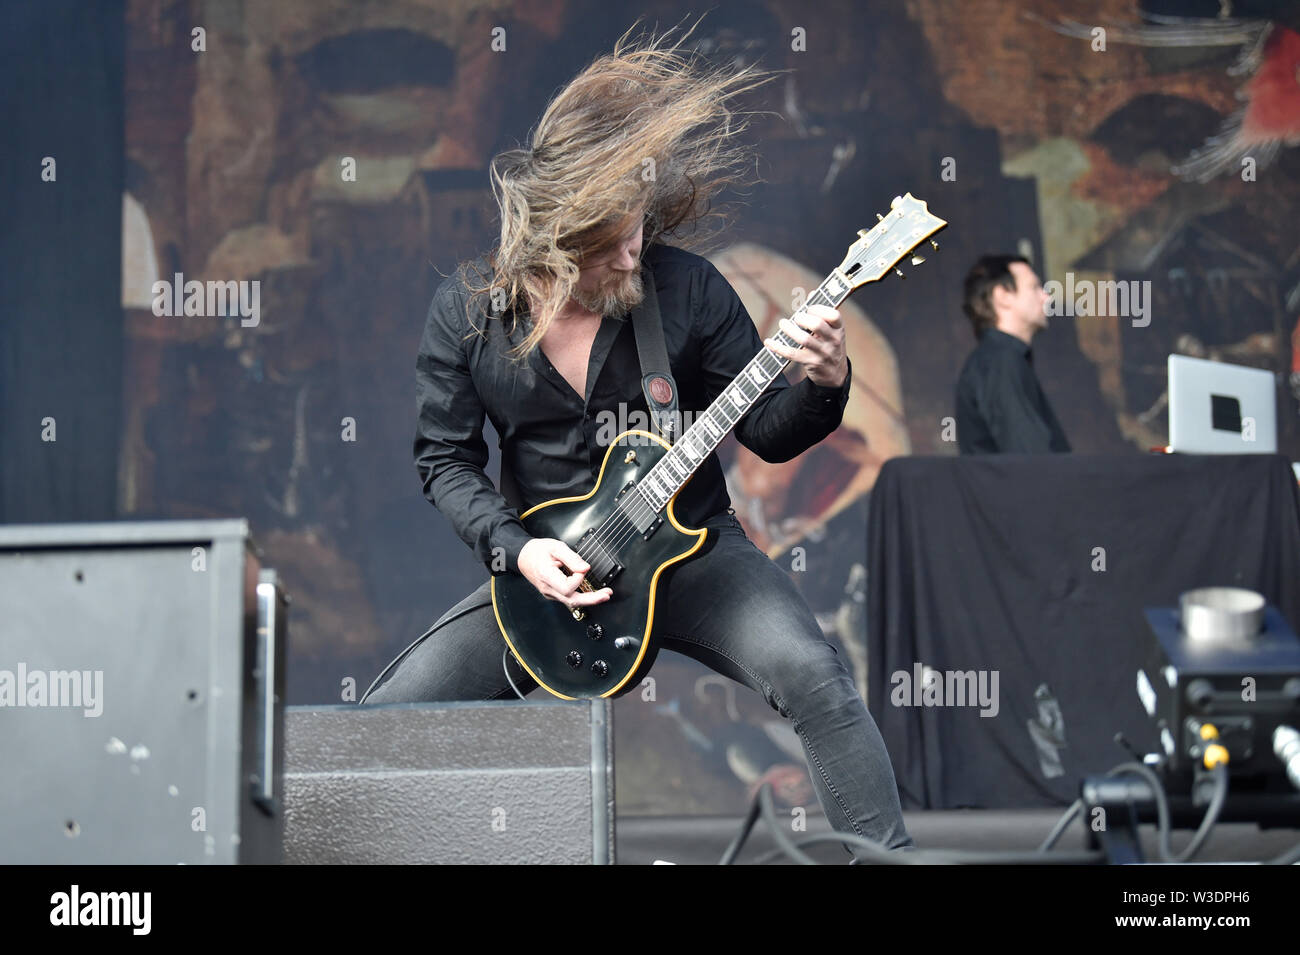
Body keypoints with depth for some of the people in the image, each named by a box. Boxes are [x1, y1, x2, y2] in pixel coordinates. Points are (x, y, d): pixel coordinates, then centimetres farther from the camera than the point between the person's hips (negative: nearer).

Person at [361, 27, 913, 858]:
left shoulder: (686, 288, -10)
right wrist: (515, 548, -16)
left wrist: (823, 385, -26)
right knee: (392, 714, -8)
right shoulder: (467, 310, -7)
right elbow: (446, 459, 0)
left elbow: (769, 432, -4)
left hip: (691, 547, -2)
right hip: (548, 564, 2)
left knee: (811, 674, -28)